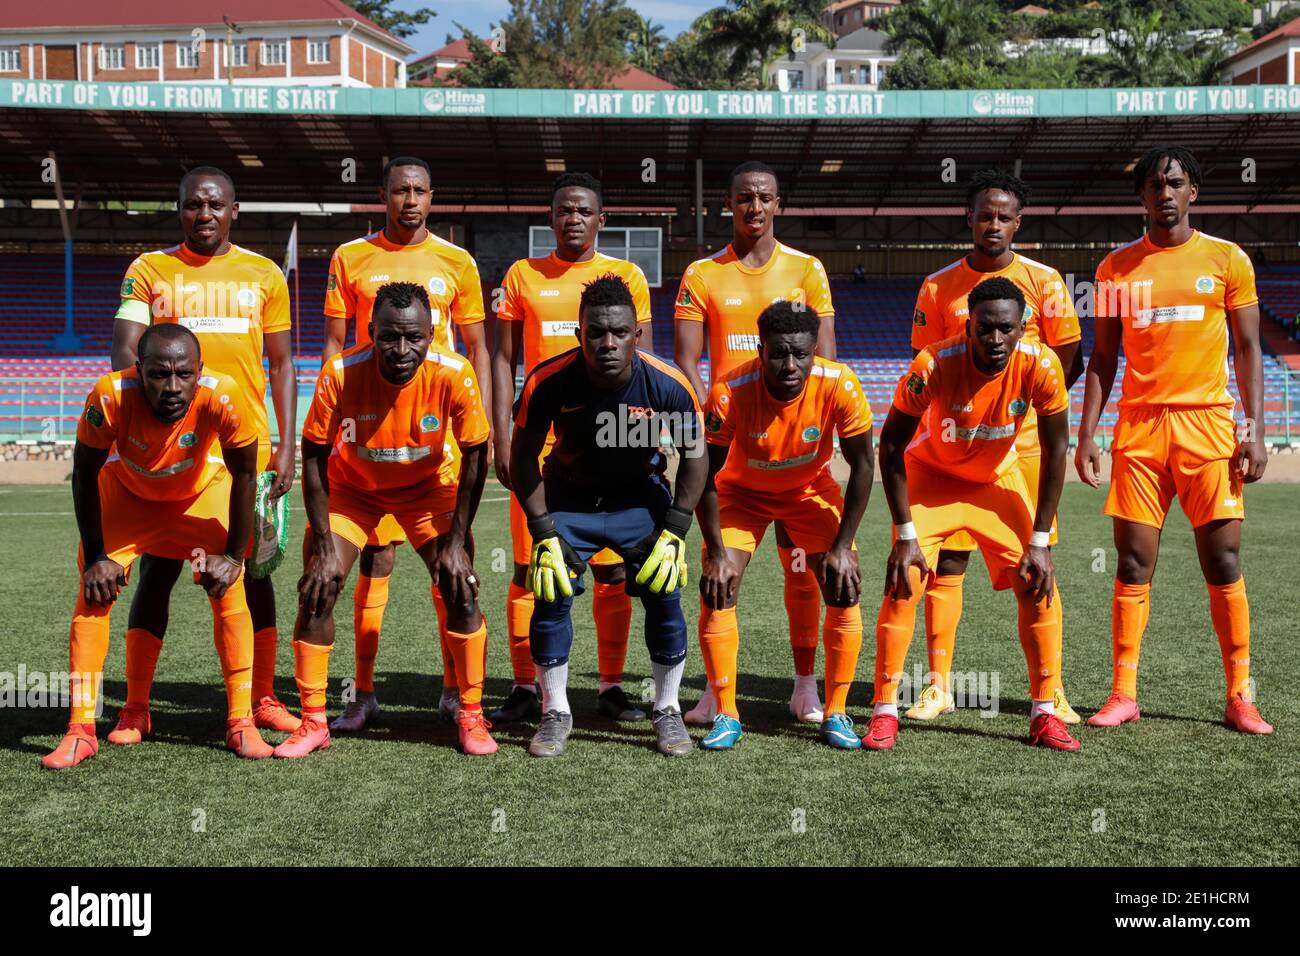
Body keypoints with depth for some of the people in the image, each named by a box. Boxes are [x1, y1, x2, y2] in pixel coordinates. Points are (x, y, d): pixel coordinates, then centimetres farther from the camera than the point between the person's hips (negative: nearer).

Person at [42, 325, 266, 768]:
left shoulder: (223, 398, -38)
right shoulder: (110, 397, -37)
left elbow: (244, 474, -20)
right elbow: (85, 474, -19)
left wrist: (234, 555, -15)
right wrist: (94, 556, -16)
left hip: (202, 491, 0)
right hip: (127, 491, 0)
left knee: (229, 591, -11)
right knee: (94, 593, -10)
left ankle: (241, 723, 2)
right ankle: (81, 729, 0)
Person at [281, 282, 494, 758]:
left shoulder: (454, 375, -28)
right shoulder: (340, 373, -29)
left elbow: (475, 455, -15)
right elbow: (314, 455, -18)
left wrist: (456, 540, -16)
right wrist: (324, 546, -20)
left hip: (426, 488, 0)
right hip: (351, 488, 0)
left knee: (462, 591, -11)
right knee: (317, 590, -11)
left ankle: (471, 716, 7)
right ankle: (313, 722, 5)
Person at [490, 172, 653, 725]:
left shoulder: (626, 277, 8)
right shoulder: (523, 276, 10)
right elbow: (503, 360, 8)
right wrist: (501, 439, -2)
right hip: (540, 442, 0)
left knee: (612, 570, 1)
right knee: (529, 567, -1)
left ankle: (611, 686, 11)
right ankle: (525, 688, 8)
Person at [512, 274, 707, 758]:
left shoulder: (668, 385, -25)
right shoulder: (548, 382, -26)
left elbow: (694, 456, -10)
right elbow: (524, 456, -13)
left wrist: (673, 532, -15)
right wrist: (544, 534, -17)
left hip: (642, 497, 0)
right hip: (568, 496, 0)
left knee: (664, 594, -8)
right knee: (551, 593, -11)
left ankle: (667, 711, 12)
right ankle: (555, 712, 7)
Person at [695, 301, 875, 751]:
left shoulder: (839, 385, -30)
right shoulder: (730, 392, -32)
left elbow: (862, 465, -17)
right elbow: (705, 476, -21)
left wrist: (842, 546, -19)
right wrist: (717, 552, -24)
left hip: (811, 489, 1)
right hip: (741, 490, -1)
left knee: (844, 588, -11)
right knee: (716, 590, -15)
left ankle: (836, 713, 4)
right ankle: (726, 715, -1)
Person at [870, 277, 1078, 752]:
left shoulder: (1040, 366, -26)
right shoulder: (934, 364, -32)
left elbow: (1055, 451, -14)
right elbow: (891, 445, -21)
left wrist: (1039, 542, -15)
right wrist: (905, 535, -23)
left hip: (998, 479, 2)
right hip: (931, 475, -2)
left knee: (1039, 586, -6)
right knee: (904, 585, -14)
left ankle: (1044, 714, 8)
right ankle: (884, 712, -2)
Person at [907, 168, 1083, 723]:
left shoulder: (1043, 280, 4)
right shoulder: (938, 286, 6)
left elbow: (1069, 362, 5)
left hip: (1025, 440, 0)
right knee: (946, 561, -1)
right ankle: (939, 685, 8)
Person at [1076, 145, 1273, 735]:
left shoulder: (1227, 259, 5)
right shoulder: (1116, 267, 9)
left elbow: (1248, 350, 5)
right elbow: (1103, 358, 11)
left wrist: (1254, 430, -4)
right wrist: (1086, 435, 3)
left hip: (1208, 424, -1)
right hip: (1138, 426, 1)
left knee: (1223, 560, -1)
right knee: (1133, 562, 0)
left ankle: (1240, 697, 7)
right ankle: (1123, 694, 7)